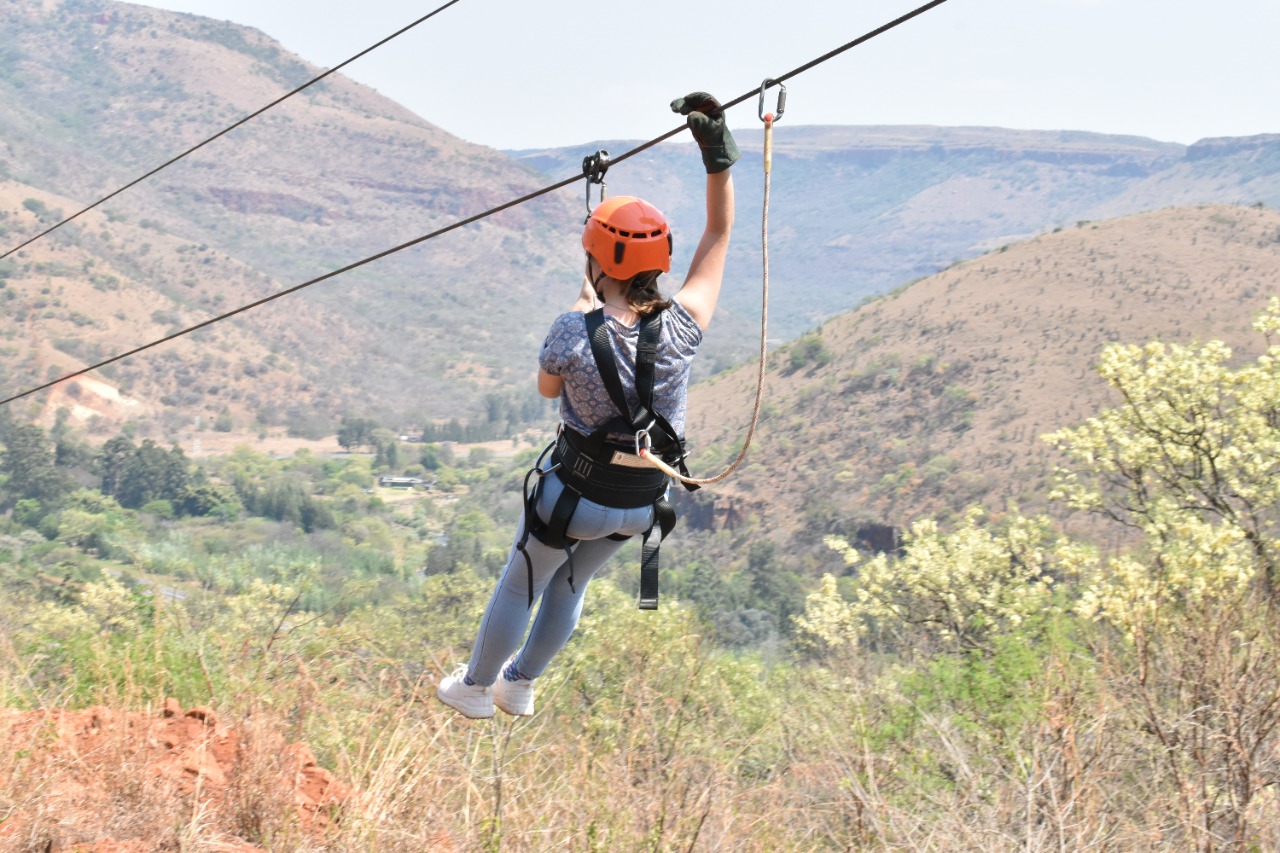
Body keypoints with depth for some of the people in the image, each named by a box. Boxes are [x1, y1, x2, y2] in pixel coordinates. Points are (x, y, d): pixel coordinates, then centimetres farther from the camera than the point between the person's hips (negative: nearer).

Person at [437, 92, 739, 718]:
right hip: (643, 503, 4)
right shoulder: (681, 328, -22)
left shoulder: (575, 332, -30)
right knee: (570, 585, 30)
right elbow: (718, 237, -9)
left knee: (520, 585, 23)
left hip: (576, 495, -4)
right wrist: (719, 156, -14)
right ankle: (520, 687, 50)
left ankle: (474, 688, 44)